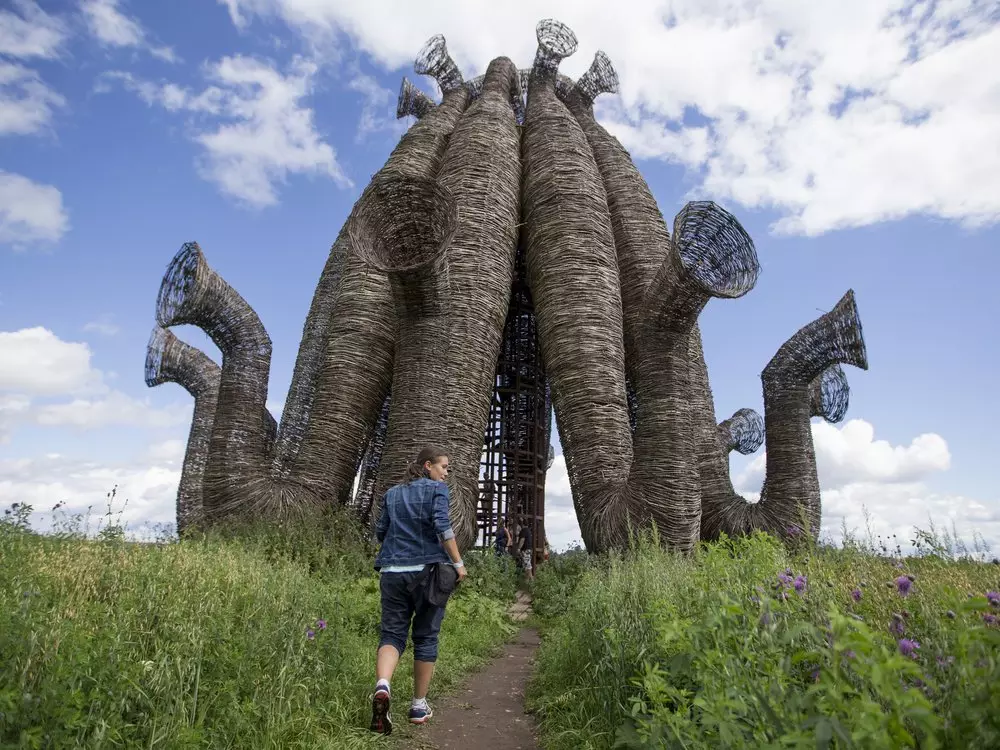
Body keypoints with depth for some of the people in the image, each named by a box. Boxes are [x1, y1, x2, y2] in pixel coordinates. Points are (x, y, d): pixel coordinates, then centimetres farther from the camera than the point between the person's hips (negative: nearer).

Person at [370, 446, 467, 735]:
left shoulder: (392, 494, 14)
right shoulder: (436, 489, -1)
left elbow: (380, 533, 16)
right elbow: (442, 526, -15)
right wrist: (458, 563, -11)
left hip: (393, 571, 4)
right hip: (427, 570, -3)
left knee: (392, 633, 6)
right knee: (425, 637, 10)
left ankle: (382, 686, -21)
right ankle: (419, 705, 18)